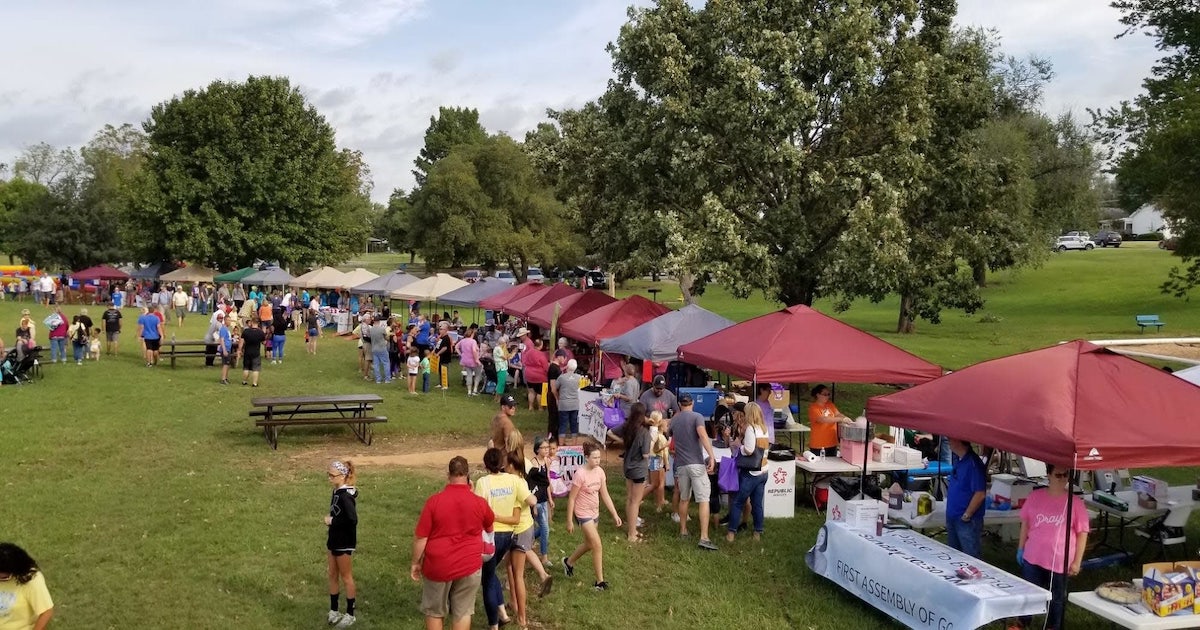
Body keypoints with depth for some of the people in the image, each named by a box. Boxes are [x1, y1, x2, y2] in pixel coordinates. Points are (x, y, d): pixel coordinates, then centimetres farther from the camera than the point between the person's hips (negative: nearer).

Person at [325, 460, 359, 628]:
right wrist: (330, 535, 12)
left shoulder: (345, 495, -23)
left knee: (346, 577, 5)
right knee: (332, 575, 17)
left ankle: (350, 614, 18)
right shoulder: (337, 491, 5)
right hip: (335, 540, 9)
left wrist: (331, 521, -20)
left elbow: (352, 520, -29)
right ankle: (333, 611, 30)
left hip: (344, 542, -9)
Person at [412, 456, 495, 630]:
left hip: (438, 566, -1)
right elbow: (490, 528, 13)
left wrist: (415, 562, 4)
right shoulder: (480, 503, -8)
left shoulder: (434, 501, -14)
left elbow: (420, 537, -10)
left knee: (434, 612, 17)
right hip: (469, 566, 1)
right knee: (462, 612, 14)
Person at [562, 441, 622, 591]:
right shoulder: (580, 474, -23)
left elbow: (605, 495, 4)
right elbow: (571, 499, -16)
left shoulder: (600, 471, -5)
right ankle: (600, 581, 4)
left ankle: (568, 562, 47)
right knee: (598, 546, -8)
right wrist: (569, 521, -13)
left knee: (589, 544, 22)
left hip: (595, 513, 7)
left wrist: (615, 514, 2)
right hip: (583, 514, -7)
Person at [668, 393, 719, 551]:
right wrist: (711, 456, -26)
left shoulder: (674, 420, 12)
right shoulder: (697, 417, -3)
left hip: (681, 465, 5)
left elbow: (668, 433, 35)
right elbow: (703, 435, -21)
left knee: (684, 498, 21)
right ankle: (704, 538, -14)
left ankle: (683, 530, 31)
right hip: (696, 463, -5)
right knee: (703, 500, -6)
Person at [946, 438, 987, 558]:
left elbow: (980, 494, -23)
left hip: (967, 521, -9)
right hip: (952, 517, 9)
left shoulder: (974, 463, -21)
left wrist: (966, 515, -18)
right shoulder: (957, 460, 7)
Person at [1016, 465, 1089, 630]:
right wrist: (1020, 548, 8)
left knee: (1057, 598, 13)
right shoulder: (1035, 496, -3)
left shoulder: (1075, 502, -9)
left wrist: (1076, 562, -5)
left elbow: (1082, 533, -4)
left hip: (1060, 562, -2)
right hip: (1033, 558, 2)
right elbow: (1026, 523, 7)